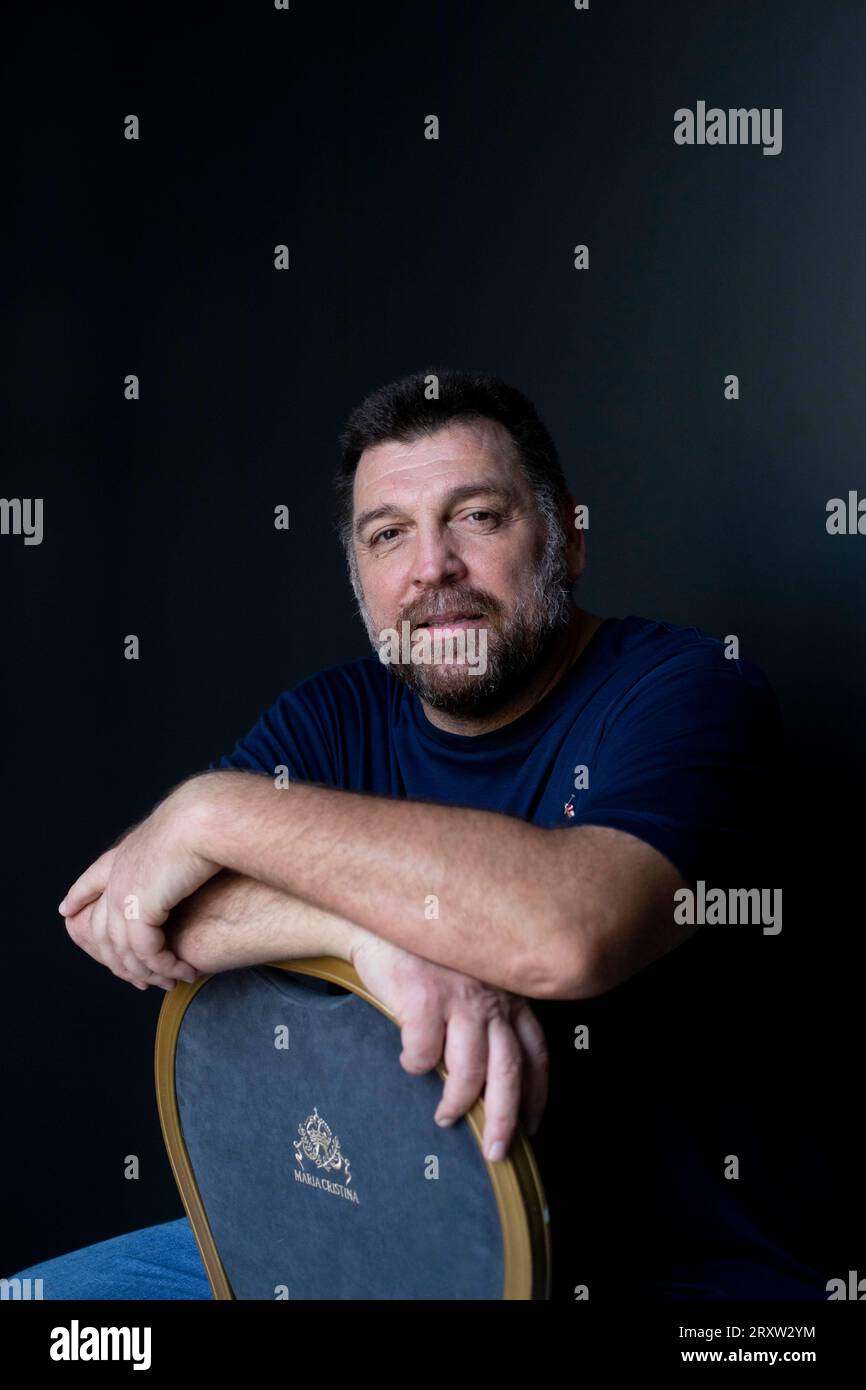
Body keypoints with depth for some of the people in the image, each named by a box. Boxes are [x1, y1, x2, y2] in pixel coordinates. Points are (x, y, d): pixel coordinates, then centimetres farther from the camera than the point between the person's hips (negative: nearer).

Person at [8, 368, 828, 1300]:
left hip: (655, 1264, -4)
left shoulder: (686, 690, -12)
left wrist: (221, 810, -24)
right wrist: (369, 933, -27)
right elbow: (98, 912, -9)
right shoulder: (335, 717, 3)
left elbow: (568, 931, -32)